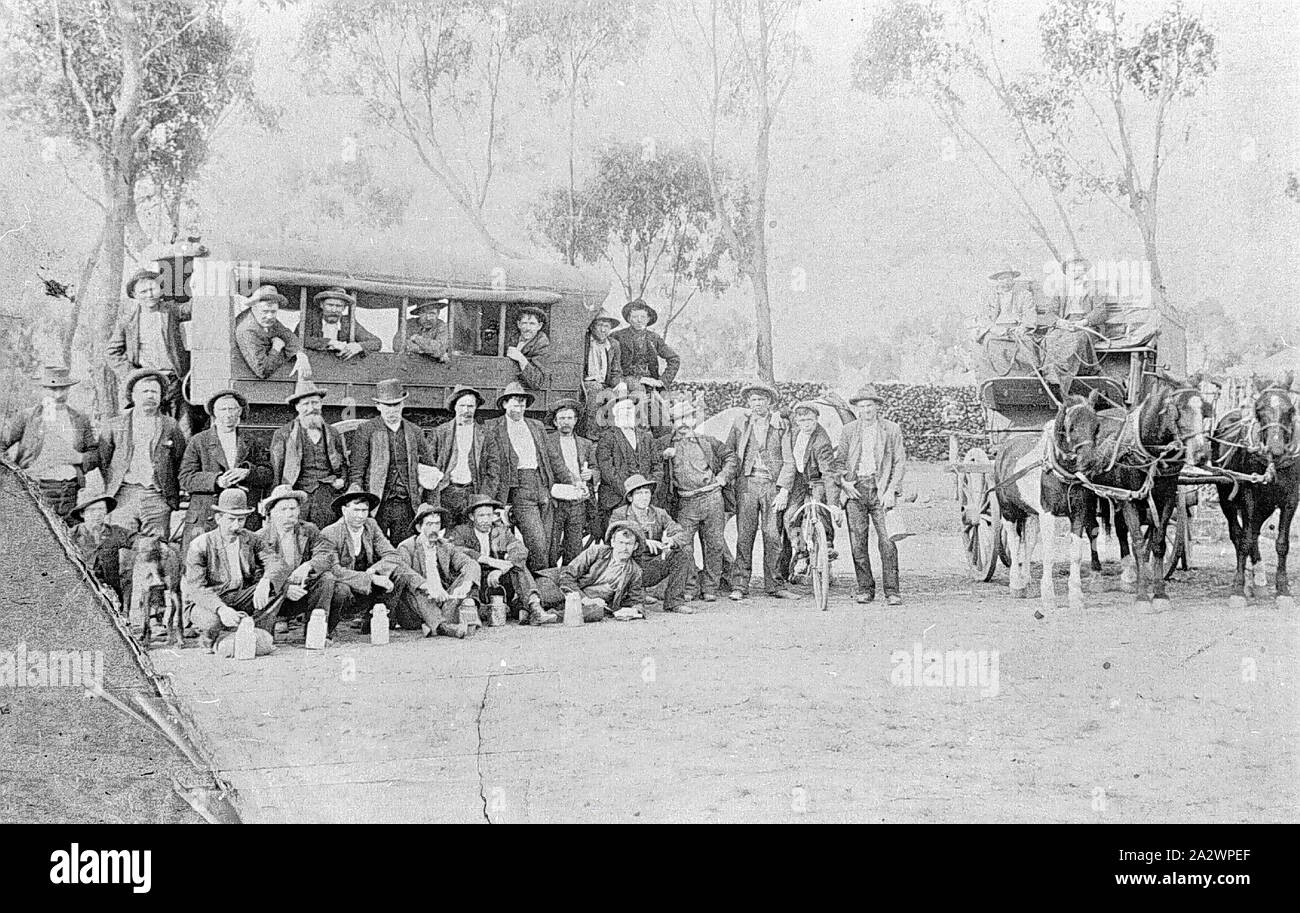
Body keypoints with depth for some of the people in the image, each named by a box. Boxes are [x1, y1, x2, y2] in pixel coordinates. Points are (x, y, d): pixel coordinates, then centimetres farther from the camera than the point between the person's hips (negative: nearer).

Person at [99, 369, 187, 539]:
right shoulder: (114, 426, 12)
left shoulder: (171, 426, 11)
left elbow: (182, 463, 10)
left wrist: (173, 496, 3)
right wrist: (108, 490, 4)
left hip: (157, 498, 0)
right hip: (123, 497, 0)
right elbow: (102, 461, 11)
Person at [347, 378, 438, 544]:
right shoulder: (366, 430, 2)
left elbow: (430, 467, 17)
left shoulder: (414, 432, 12)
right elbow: (356, 469, -1)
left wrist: (428, 502, 9)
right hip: (376, 505, -3)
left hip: (406, 506, 3)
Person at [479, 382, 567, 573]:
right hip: (519, 491, -5)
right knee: (538, 544, -15)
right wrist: (487, 500, -10)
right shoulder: (493, 428, 3)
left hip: (543, 488, 5)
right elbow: (492, 468, -4)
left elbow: (551, 457, 22)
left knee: (546, 547, 3)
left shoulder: (537, 426, 19)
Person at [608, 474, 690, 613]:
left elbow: (681, 534, -2)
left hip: (652, 568, 3)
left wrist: (671, 541, -27)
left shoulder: (659, 514, 10)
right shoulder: (619, 515, 0)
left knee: (682, 556, -16)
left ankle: (675, 602, -9)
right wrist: (644, 542, -32)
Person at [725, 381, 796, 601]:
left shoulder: (782, 426, 7)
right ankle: (739, 585, 1)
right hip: (746, 483, 0)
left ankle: (773, 584, 7)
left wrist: (783, 490, -6)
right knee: (744, 536, -3)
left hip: (772, 485, 0)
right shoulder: (740, 424, 11)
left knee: (773, 536, -2)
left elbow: (788, 461, 4)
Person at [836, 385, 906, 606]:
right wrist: (845, 482, 0)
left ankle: (891, 591, -9)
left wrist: (891, 490, -6)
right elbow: (839, 460, 17)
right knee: (858, 542, -1)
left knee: (886, 540, -11)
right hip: (855, 489, 2)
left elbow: (899, 462, 5)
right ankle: (865, 589, 8)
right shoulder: (848, 430, 12)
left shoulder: (891, 430, 7)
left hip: (880, 489, -2)